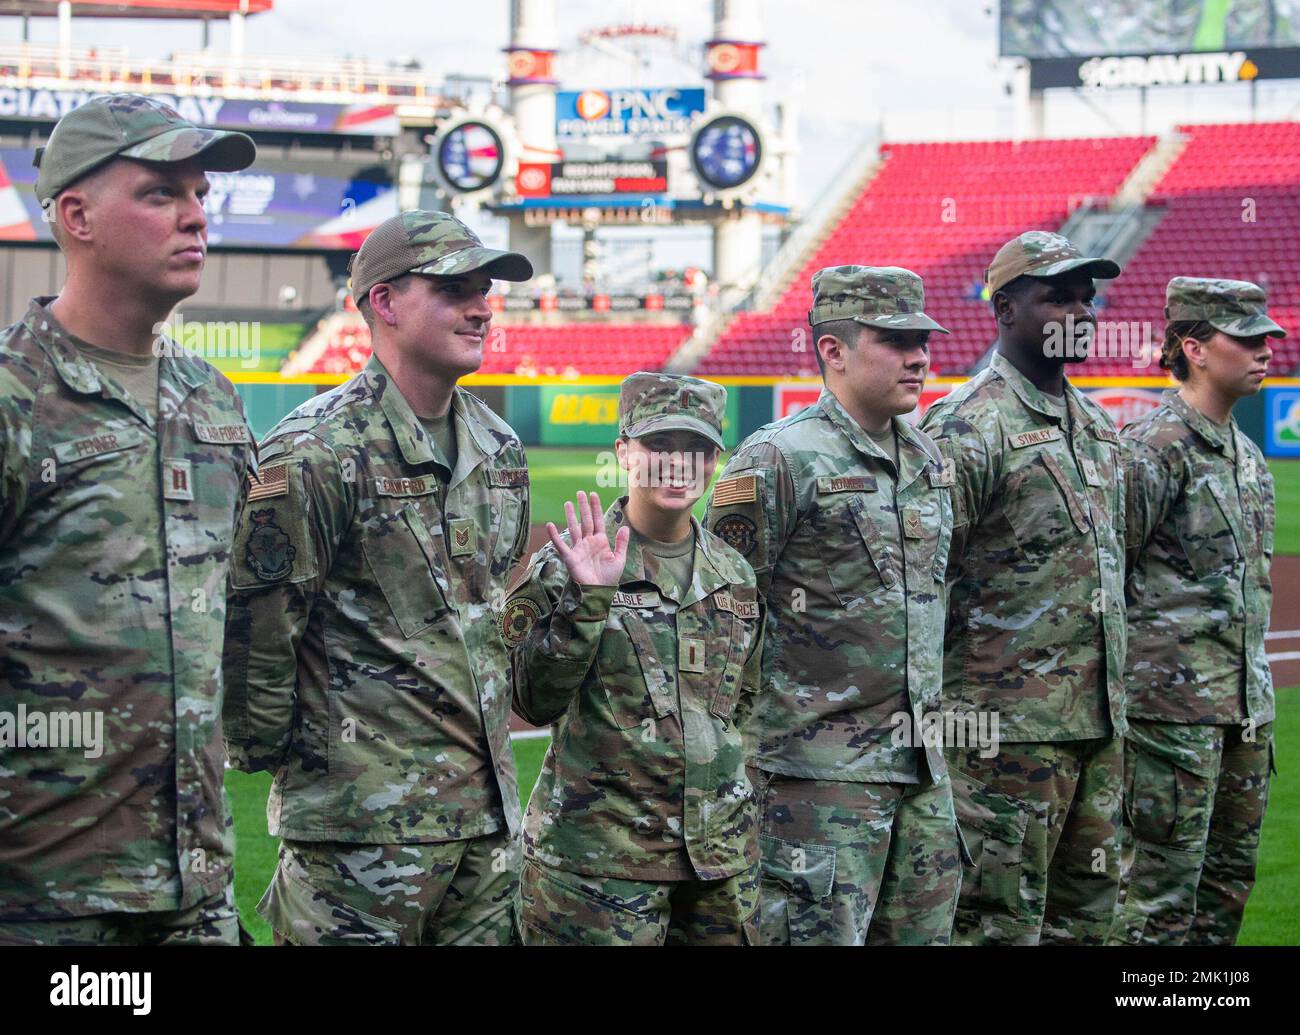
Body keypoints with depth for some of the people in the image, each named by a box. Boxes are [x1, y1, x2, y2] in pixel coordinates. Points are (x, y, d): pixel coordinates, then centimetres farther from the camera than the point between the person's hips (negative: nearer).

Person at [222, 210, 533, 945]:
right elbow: (255, 622, -11)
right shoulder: (318, 451, -13)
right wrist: (269, 753, -5)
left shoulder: (500, 448, 12)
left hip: (489, 804, 7)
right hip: (364, 809, -7)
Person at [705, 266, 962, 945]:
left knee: (924, 932, 10)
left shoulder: (927, 461, 13)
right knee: (819, 933, -6)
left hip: (922, 763, 7)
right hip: (820, 770, -7)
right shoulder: (780, 460, -10)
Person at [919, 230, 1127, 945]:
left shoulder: (1095, 424, 16)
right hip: (1009, 724, -8)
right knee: (1000, 920, -4)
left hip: (1098, 721, 8)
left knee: (1085, 915, 13)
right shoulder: (968, 426, -11)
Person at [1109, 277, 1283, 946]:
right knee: (1164, 883, -6)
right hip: (1174, 698, -9)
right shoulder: (1154, 447, -13)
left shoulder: (1245, 453, 15)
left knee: (1230, 875, 13)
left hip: (1246, 703, 9)